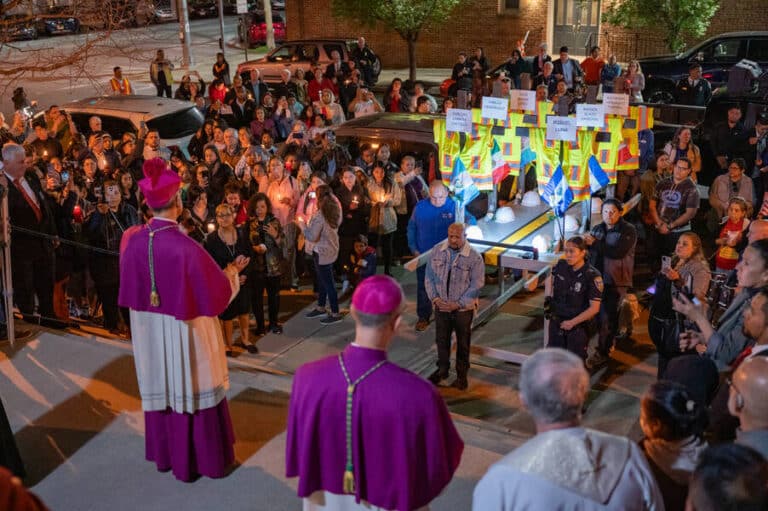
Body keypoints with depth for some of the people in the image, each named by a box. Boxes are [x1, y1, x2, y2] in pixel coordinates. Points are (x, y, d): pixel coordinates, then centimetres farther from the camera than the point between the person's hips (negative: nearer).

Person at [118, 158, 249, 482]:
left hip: (148, 331, 5)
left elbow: (130, 288, 6)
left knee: (161, 387, 20)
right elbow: (217, 290, -16)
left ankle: (165, 454, 36)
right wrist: (232, 271, 4)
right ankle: (203, 458, 25)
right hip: (185, 332, -5)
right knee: (190, 389, 10)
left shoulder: (132, 239, -10)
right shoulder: (186, 247, -27)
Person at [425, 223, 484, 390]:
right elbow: (429, 276, 2)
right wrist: (435, 298, -10)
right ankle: (442, 370, 38)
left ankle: (462, 375, 28)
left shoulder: (474, 257, -14)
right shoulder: (437, 251, -4)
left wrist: (458, 304, -17)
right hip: (441, 306, 3)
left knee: (463, 344, 11)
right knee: (441, 340, 17)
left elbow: (477, 285, -13)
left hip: (463, 308, -3)